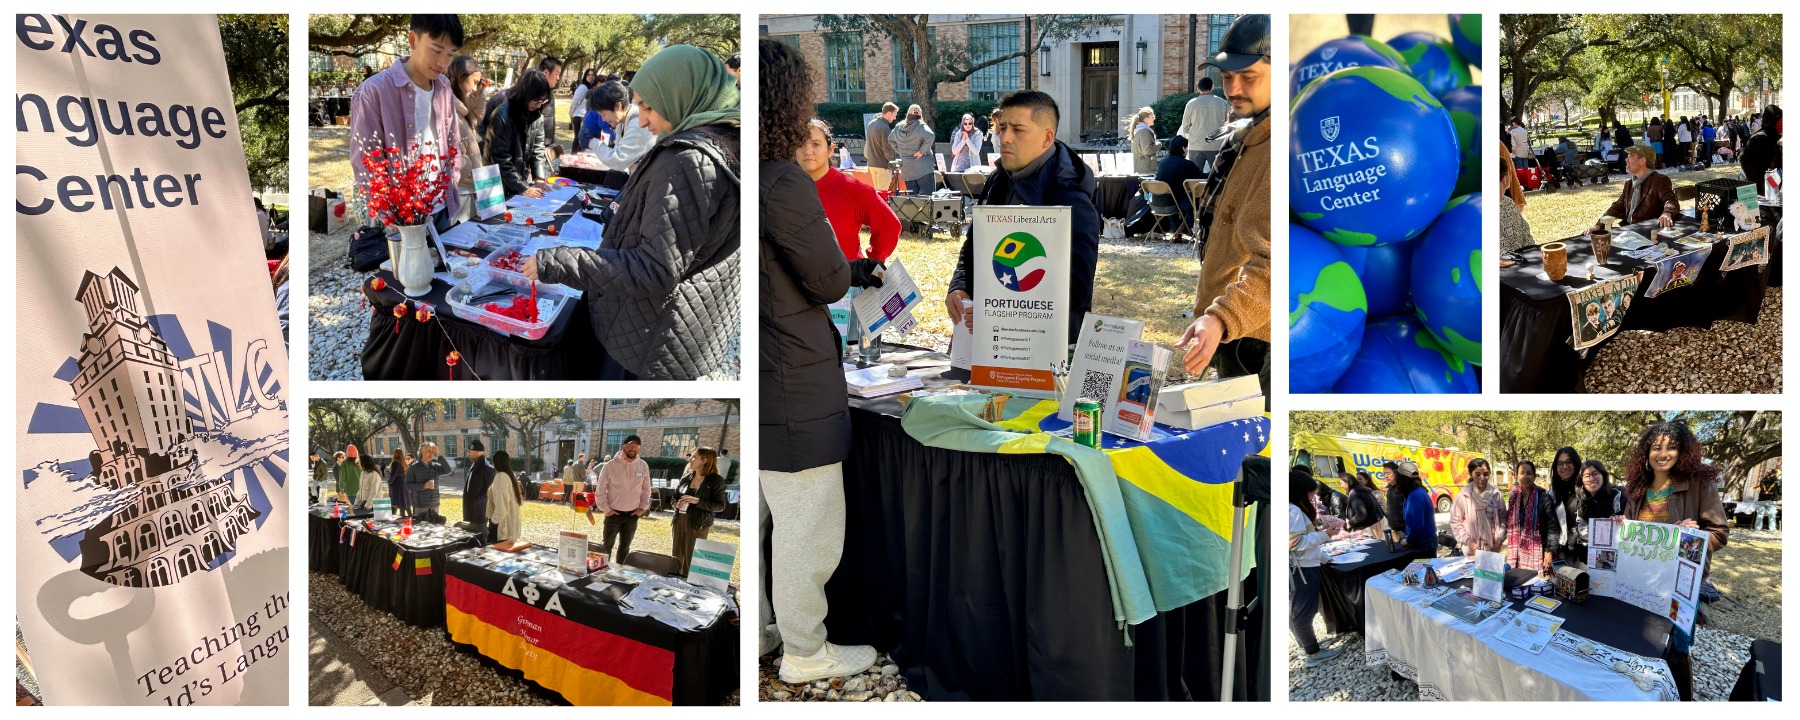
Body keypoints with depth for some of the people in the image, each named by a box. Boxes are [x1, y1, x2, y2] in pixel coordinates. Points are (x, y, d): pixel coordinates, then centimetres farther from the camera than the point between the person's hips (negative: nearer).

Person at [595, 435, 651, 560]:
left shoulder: (643, 466, -1)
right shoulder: (611, 465, -11)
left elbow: (646, 489, 8)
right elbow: (601, 489, -6)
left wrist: (642, 508, 2)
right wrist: (605, 508, -8)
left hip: (632, 514, 3)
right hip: (613, 513, -3)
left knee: (625, 547, 14)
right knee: (607, 545, 6)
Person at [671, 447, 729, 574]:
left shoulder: (716, 480, -8)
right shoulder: (686, 478, 8)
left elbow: (720, 506, -11)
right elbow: (674, 498, 19)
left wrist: (697, 501, -21)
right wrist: (677, 503, -6)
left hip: (697, 524, -5)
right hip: (680, 521, 6)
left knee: (691, 560, 0)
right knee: (676, 558, 11)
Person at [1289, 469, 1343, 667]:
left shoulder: (1295, 509, 14)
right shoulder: (1293, 511, -19)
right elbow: (1296, 543, -24)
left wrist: (1321, 557, 20)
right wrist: (1324, 534, -18)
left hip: (1302, 567, 10)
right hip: (1301, 569, -10)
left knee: (1298, 612, 16)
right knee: (1303, 612, -4)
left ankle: (1305, 645, 25)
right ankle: (1314, 654, 1)